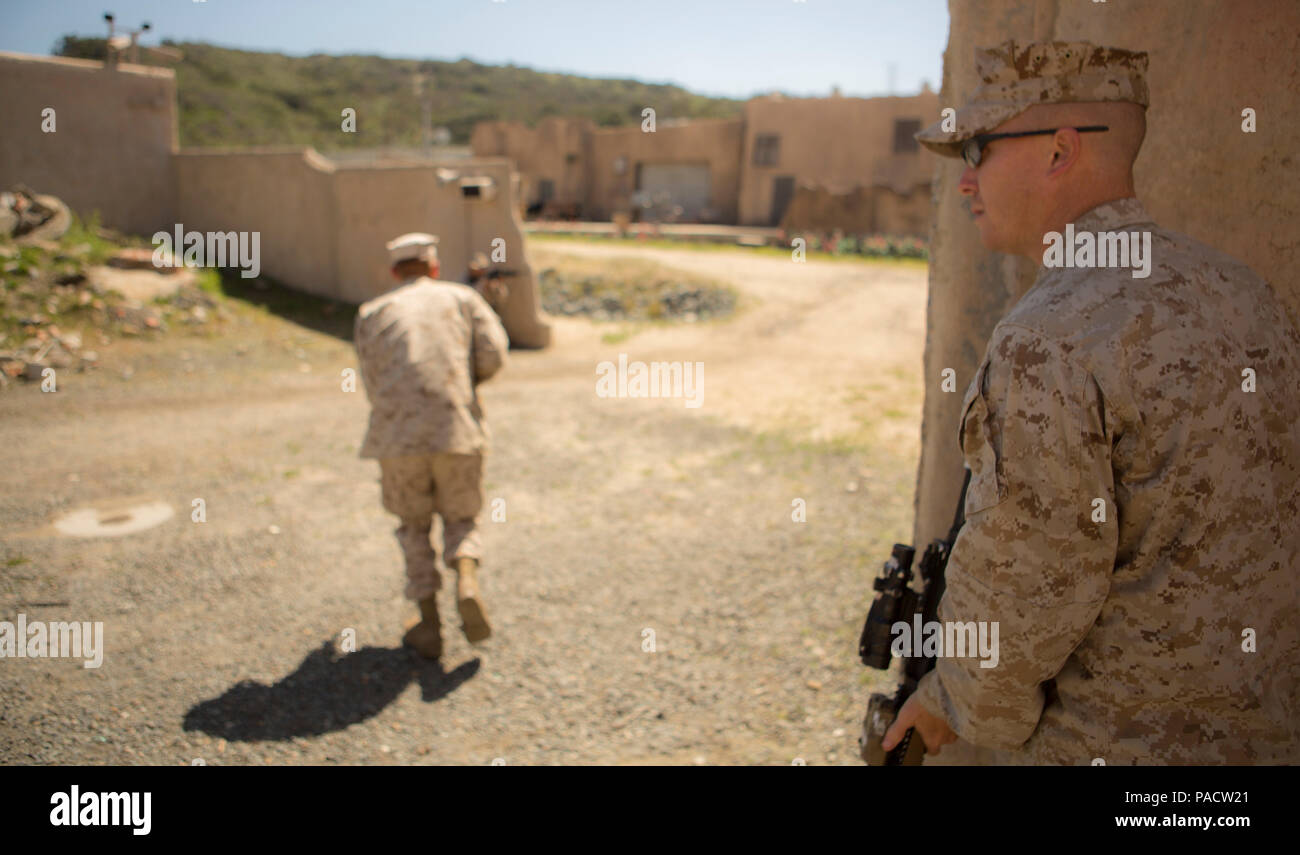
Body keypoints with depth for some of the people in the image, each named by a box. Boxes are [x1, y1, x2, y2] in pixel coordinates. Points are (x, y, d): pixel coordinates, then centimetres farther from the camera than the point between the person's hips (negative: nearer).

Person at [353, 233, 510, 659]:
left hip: (397, 435, 1)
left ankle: (429, 624, 14)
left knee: (414, 526, 20)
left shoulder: (371, 313, 16)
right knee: (460, 519, 18)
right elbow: (493, 354, 1)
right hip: (457, 430, 0)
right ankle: (467, 582, -11)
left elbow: (376, 386, 11)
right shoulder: (461, 297, 14)